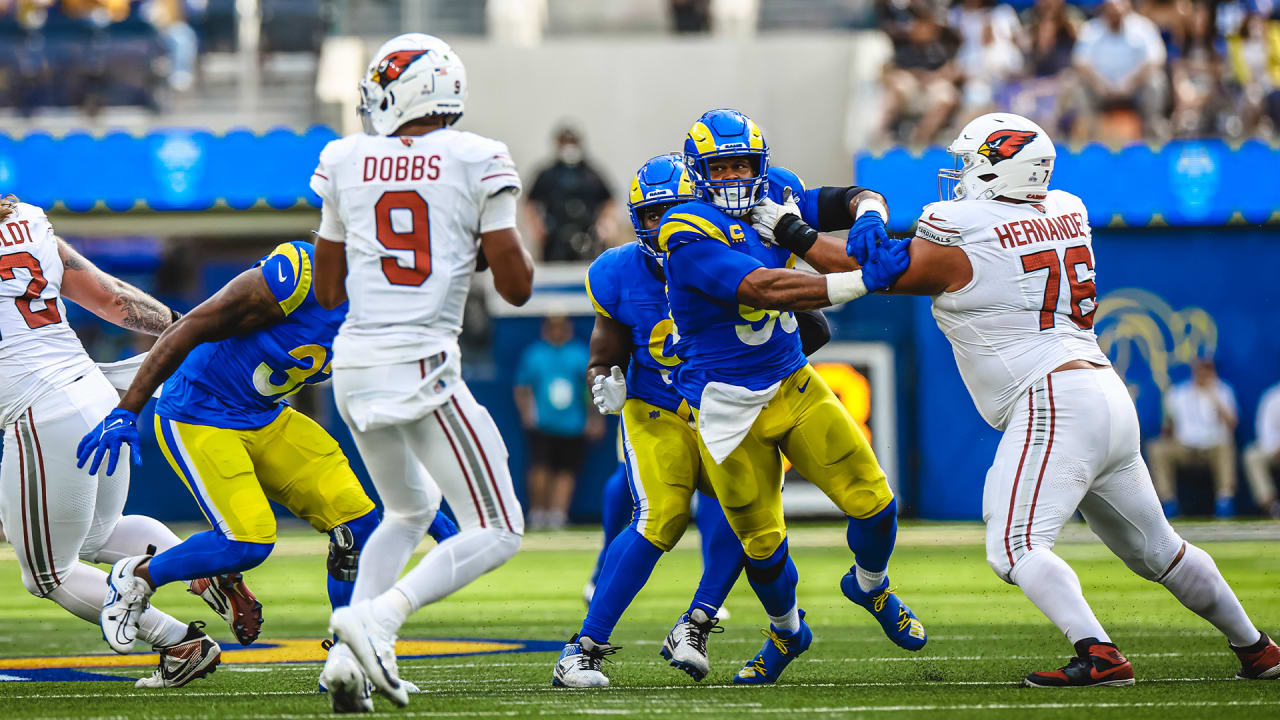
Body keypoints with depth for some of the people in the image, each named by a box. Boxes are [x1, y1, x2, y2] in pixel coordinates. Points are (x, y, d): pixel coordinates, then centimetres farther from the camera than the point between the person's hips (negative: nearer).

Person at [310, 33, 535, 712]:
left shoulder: (345, 162, 6)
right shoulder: (476, 161, -3)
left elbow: (328, 292, 13)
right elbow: (516, 286, -3)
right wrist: (502, 248, 17)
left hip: (354, 366, 5)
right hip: (423, 365, -5)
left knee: (409, 510, 27)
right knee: (496, 532, 3)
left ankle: (349, 657, 9)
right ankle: (375, 620, -19)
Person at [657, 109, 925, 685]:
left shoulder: (775, 194, 1)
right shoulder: (688, 234, -21)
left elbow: (857, 198, 9)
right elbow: (768, 291, -32)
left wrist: (868, 216, -17)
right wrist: (864, 280, -38)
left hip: (794, 385, 5)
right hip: (729, 405, -5)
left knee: (873, 502, -4)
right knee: (762, 544, 4)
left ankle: (870, 587, 28)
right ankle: (787, 631, 35)